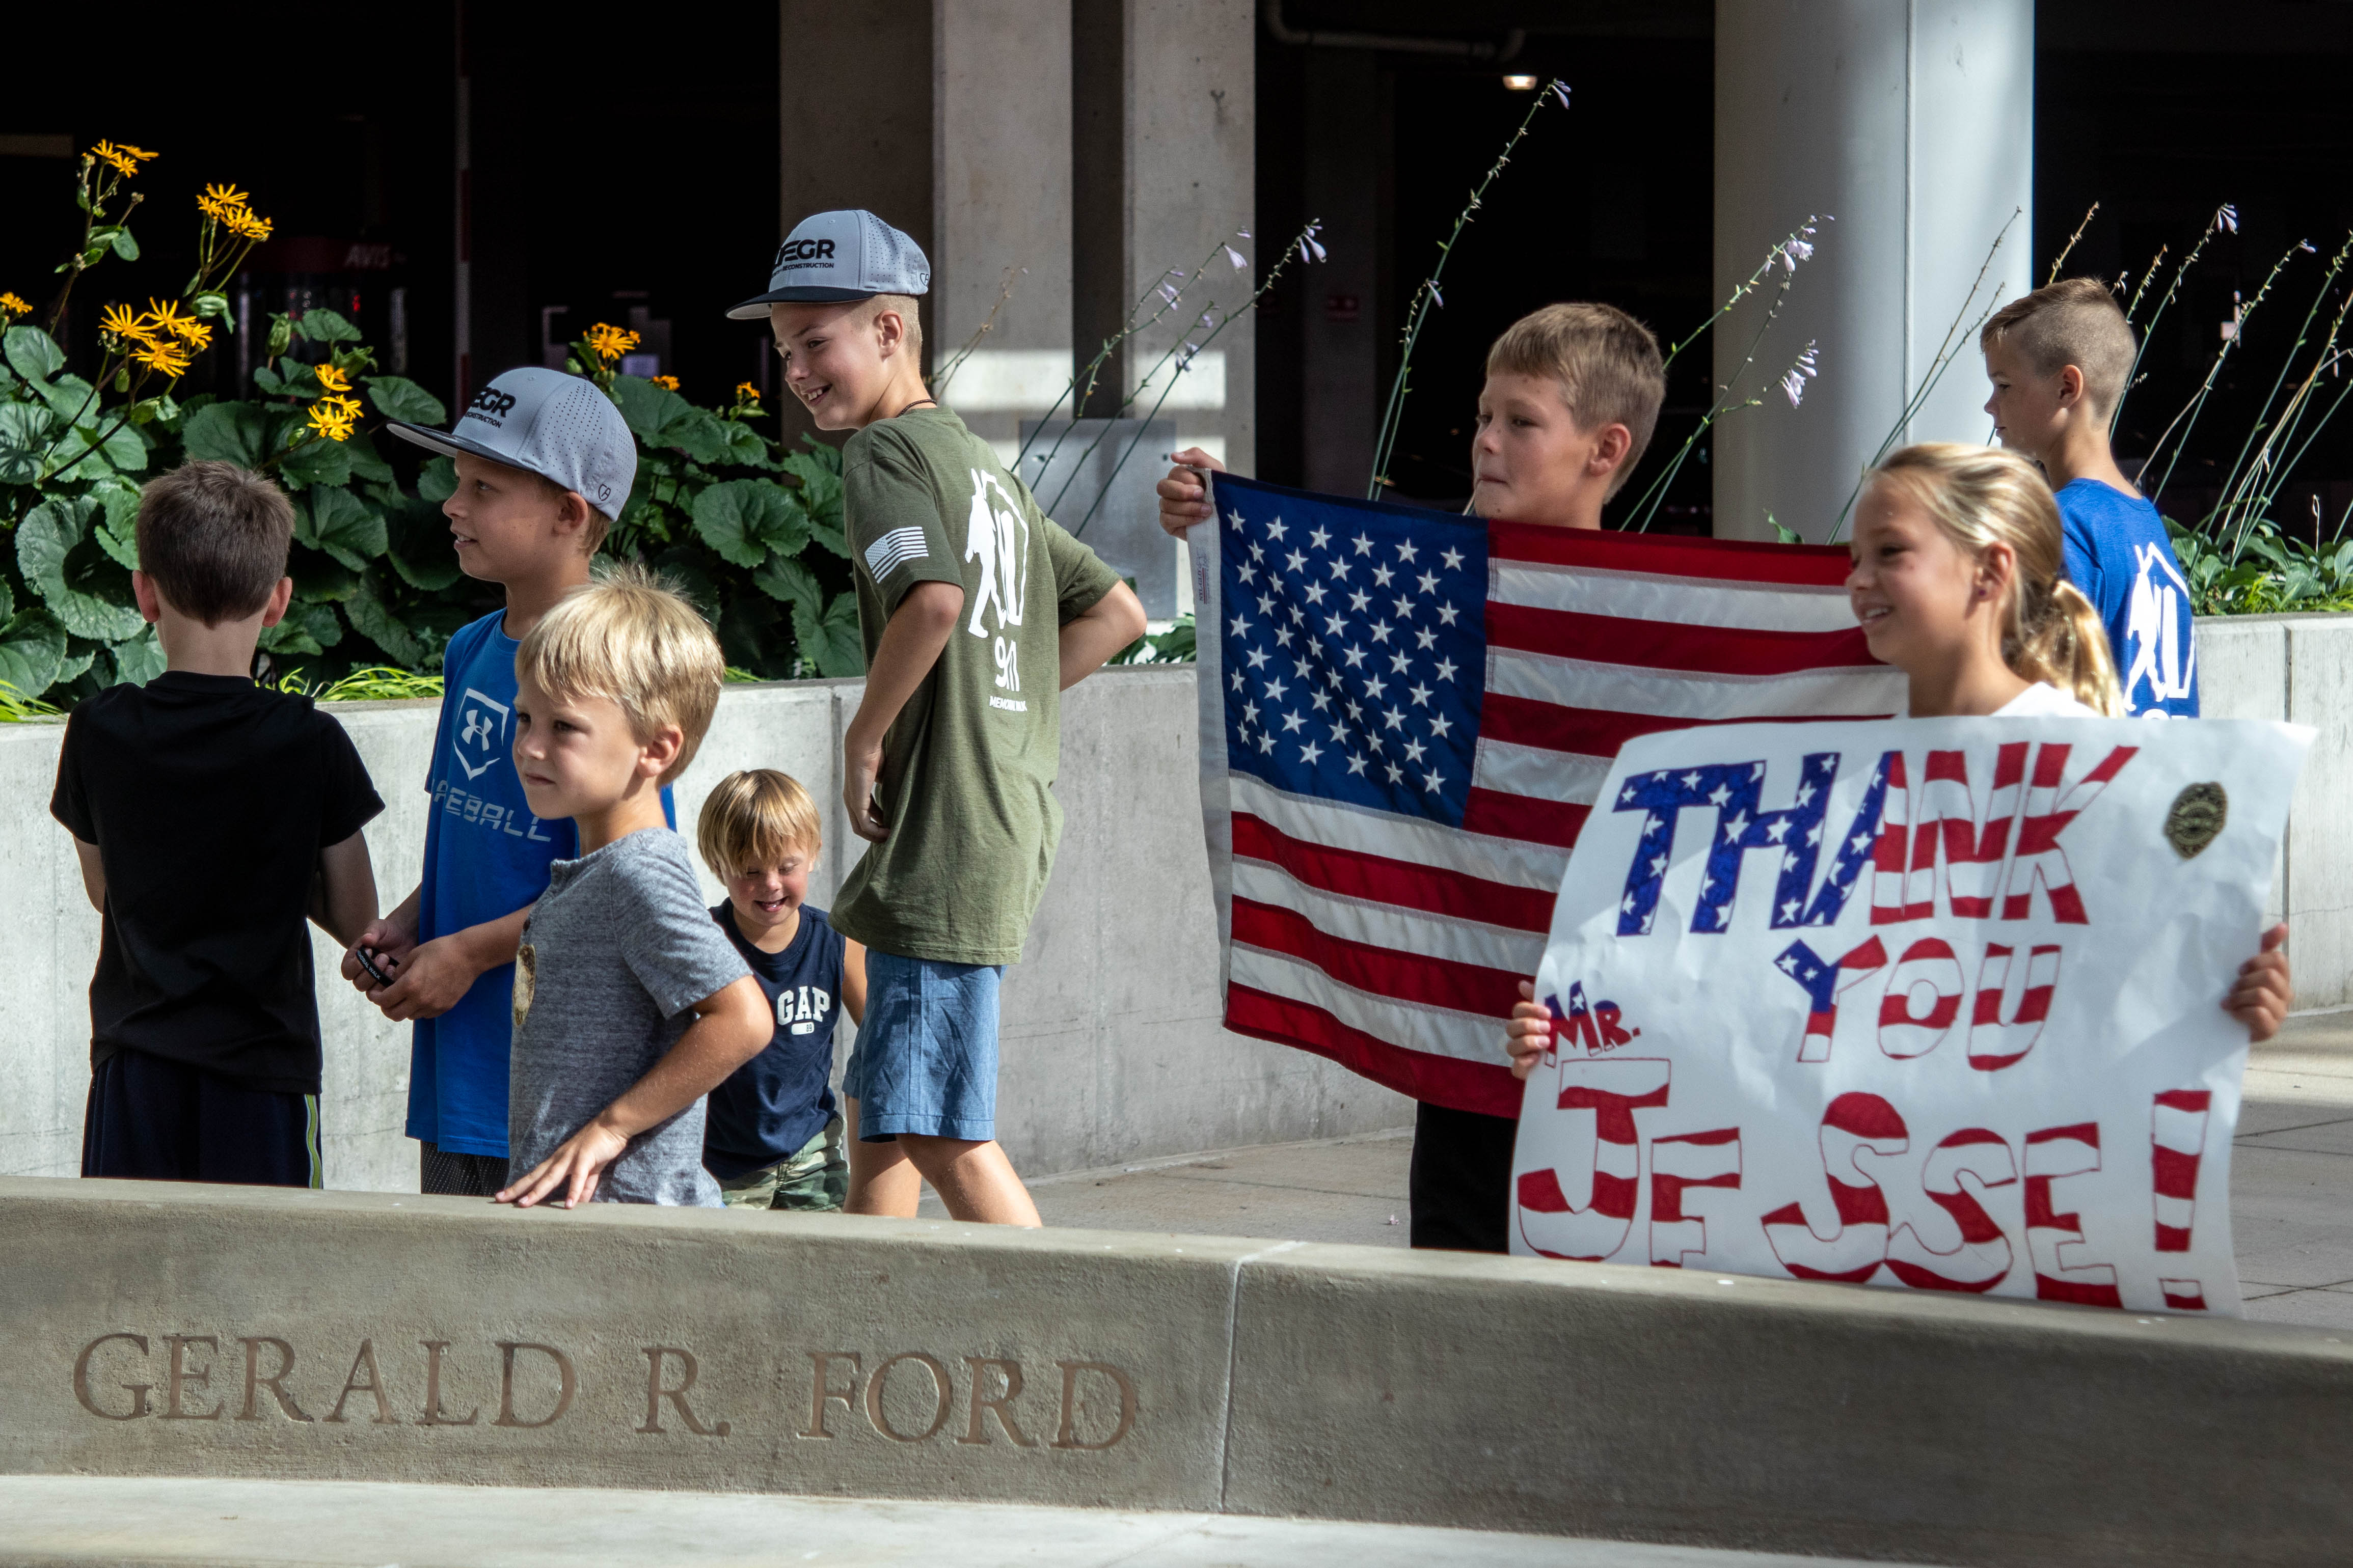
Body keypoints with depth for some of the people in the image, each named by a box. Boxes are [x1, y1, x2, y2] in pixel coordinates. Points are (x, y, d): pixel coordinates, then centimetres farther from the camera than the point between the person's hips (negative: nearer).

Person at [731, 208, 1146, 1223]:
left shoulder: (887, 448, -9)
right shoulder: (983, 465, 19)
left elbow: (934, 598, -28)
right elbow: (1114, 615, 23)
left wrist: (867, 733, -14)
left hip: (942, 837, -10)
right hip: (1011, 825, 10)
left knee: (942, 1130, -9)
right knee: (877, 1110, 16)